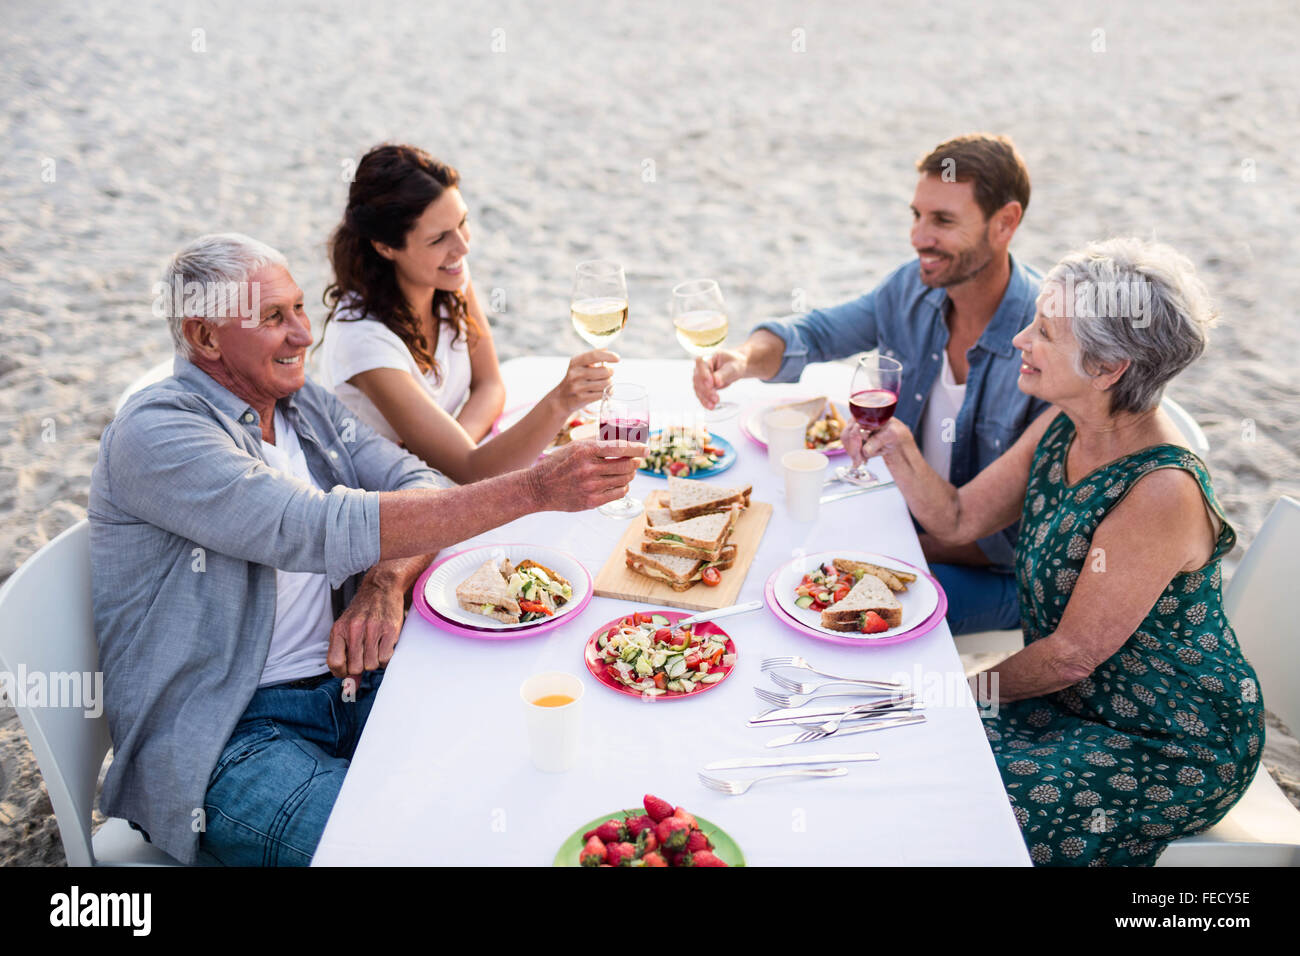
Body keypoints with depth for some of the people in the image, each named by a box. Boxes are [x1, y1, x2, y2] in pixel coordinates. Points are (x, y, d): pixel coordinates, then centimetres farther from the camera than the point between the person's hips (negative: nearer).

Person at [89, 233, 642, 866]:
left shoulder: (305, 405, 11)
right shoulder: (154, 433, -15)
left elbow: (418, 489, 5)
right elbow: (328, 530, -27)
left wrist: (386, 584, -18)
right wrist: (535, 488, -31)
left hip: (346, 679, 7)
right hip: (225, 737, -7)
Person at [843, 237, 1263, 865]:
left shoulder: (1160, 493, -31)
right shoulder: (1063, 428, -5)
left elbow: (1073, 654, -22)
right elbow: (959, 519, 2)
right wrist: (899, 448, -14)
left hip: (1170, 745, -7)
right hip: (1076, 699, 7)